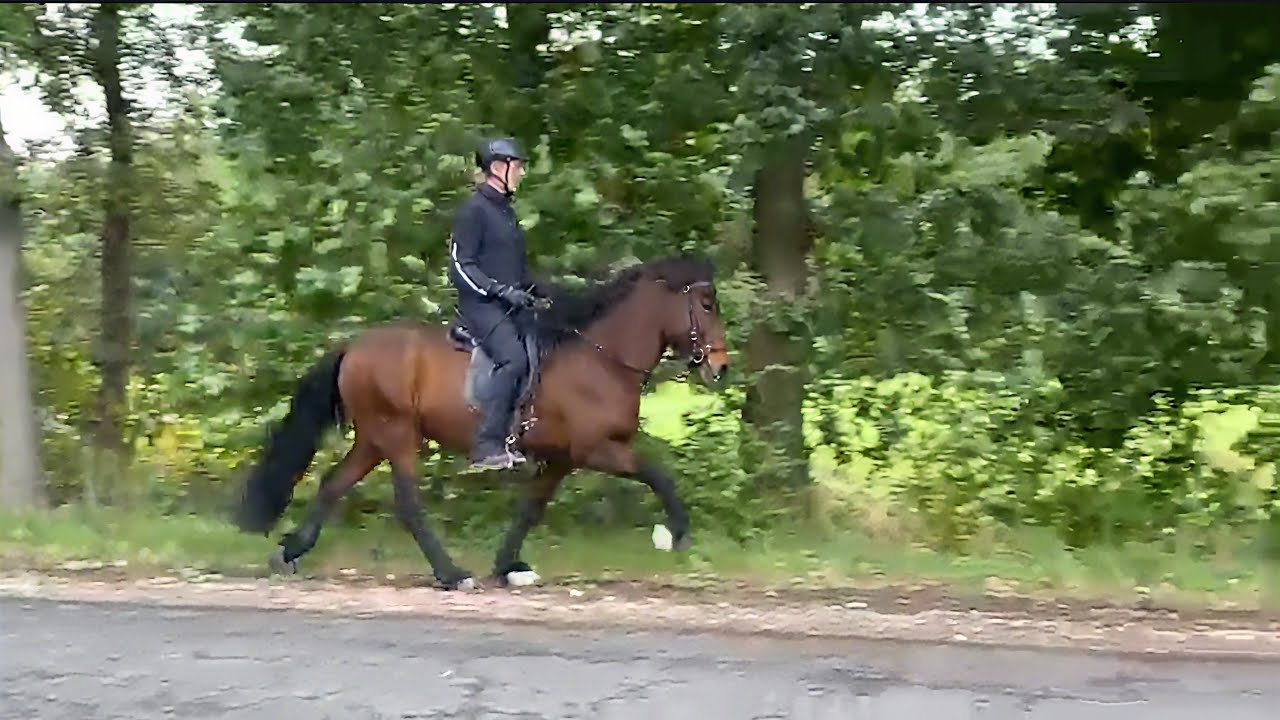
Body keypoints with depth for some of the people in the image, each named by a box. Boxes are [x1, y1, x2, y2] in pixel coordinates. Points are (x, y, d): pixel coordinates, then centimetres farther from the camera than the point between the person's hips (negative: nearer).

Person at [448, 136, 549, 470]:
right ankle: (487, 446, -28)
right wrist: (500, 290, -21)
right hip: (481, 303, -10)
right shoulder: (473, 210, -7)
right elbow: (461, 266, -13)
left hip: (512, 304, 10)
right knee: (513, 357, -29)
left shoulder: (507, 210, 20)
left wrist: (536, 295, 13)